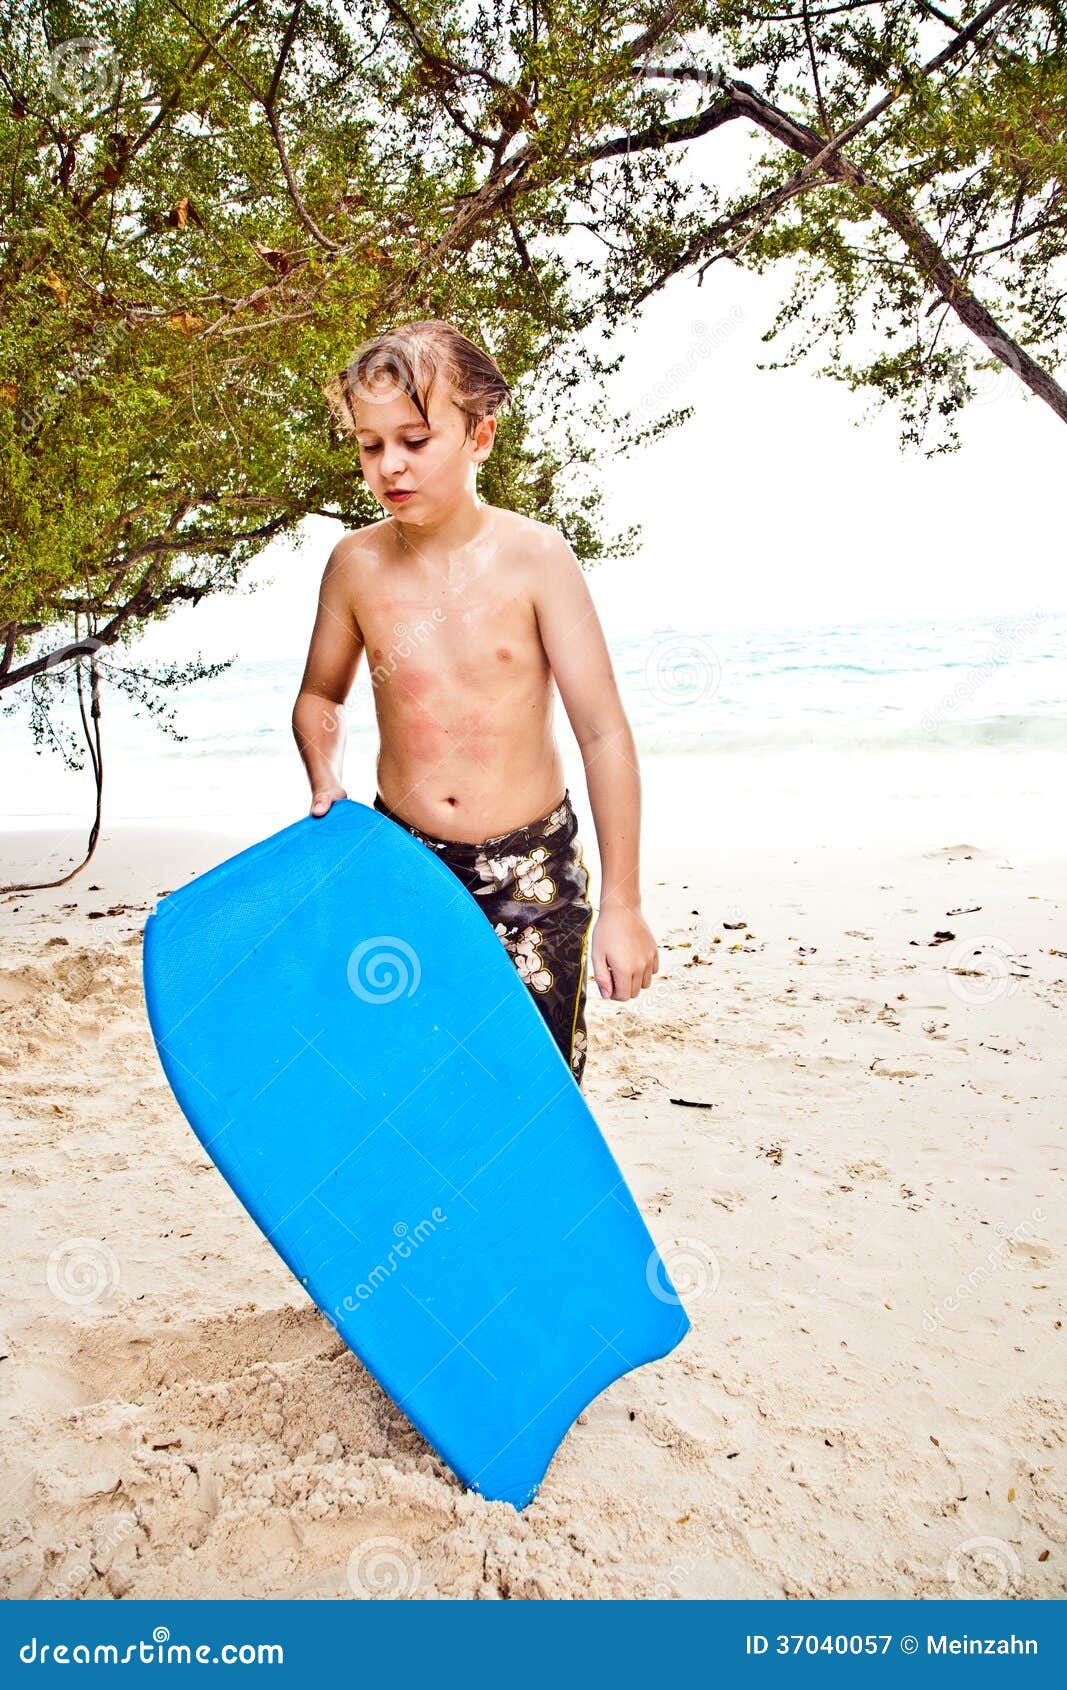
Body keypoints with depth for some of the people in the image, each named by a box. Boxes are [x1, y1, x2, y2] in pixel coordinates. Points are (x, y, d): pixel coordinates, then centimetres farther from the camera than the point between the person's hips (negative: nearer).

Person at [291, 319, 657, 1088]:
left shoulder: (535, 557, -11)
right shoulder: (357, 565, -2)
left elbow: (604, 732, -11)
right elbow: (320, 697, 16)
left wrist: (622, 905, -12)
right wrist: (327, 783, -6)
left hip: (530, 872, -2)